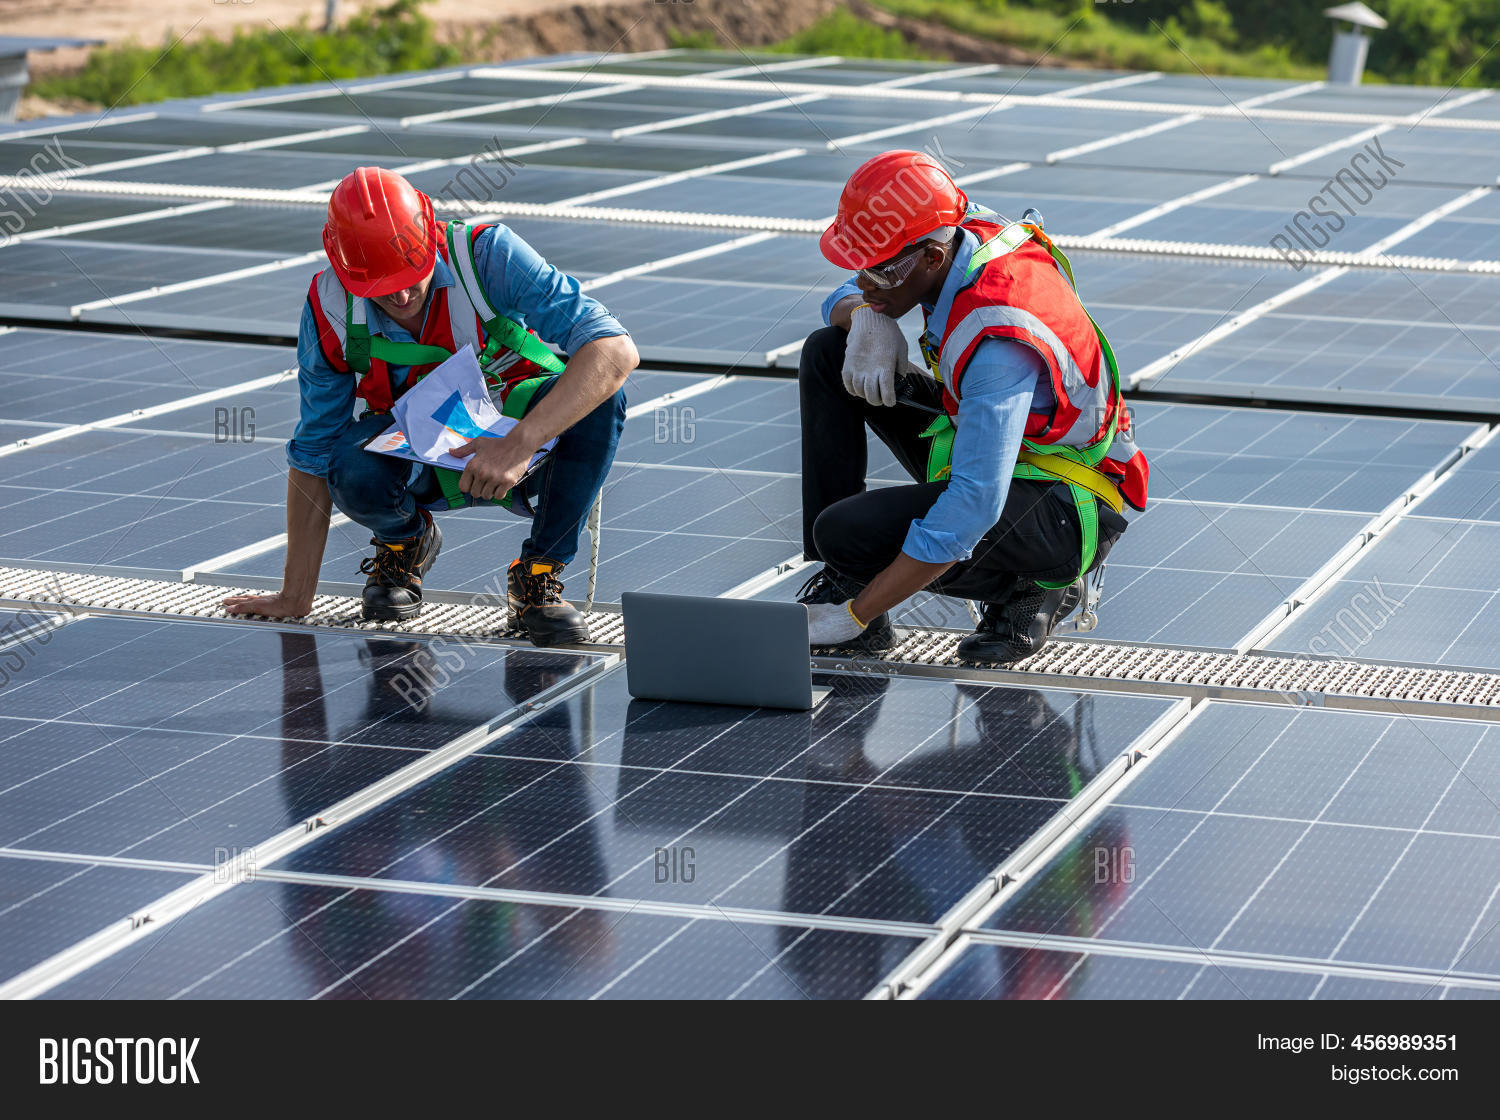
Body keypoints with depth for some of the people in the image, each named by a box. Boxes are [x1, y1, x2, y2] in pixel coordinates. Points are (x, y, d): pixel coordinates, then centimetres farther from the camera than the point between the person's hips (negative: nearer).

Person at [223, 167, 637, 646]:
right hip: (418, 455, 1)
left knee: (600, 396, -33)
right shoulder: (330, 310, -18)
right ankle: (406, 541, 7)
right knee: (354, 475, -33)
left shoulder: (486, 256, -28)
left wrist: (518, 444, -48)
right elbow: (312, 454, -7)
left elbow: (616, 350, -36)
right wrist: (295, 597, -7)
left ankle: (538, 576, -11)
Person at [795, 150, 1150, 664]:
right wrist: (866, 317, -17)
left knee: (848, 533, -28)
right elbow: (843, 300, 10)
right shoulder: (963, 234, -10)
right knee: (826, 353, -1)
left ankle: (1029, 585, -4)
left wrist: (854, 616, -33)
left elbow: (972, 508, -37)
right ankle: (841, 581, -1)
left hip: (1066, 514, -9)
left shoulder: (997, 339, -35)